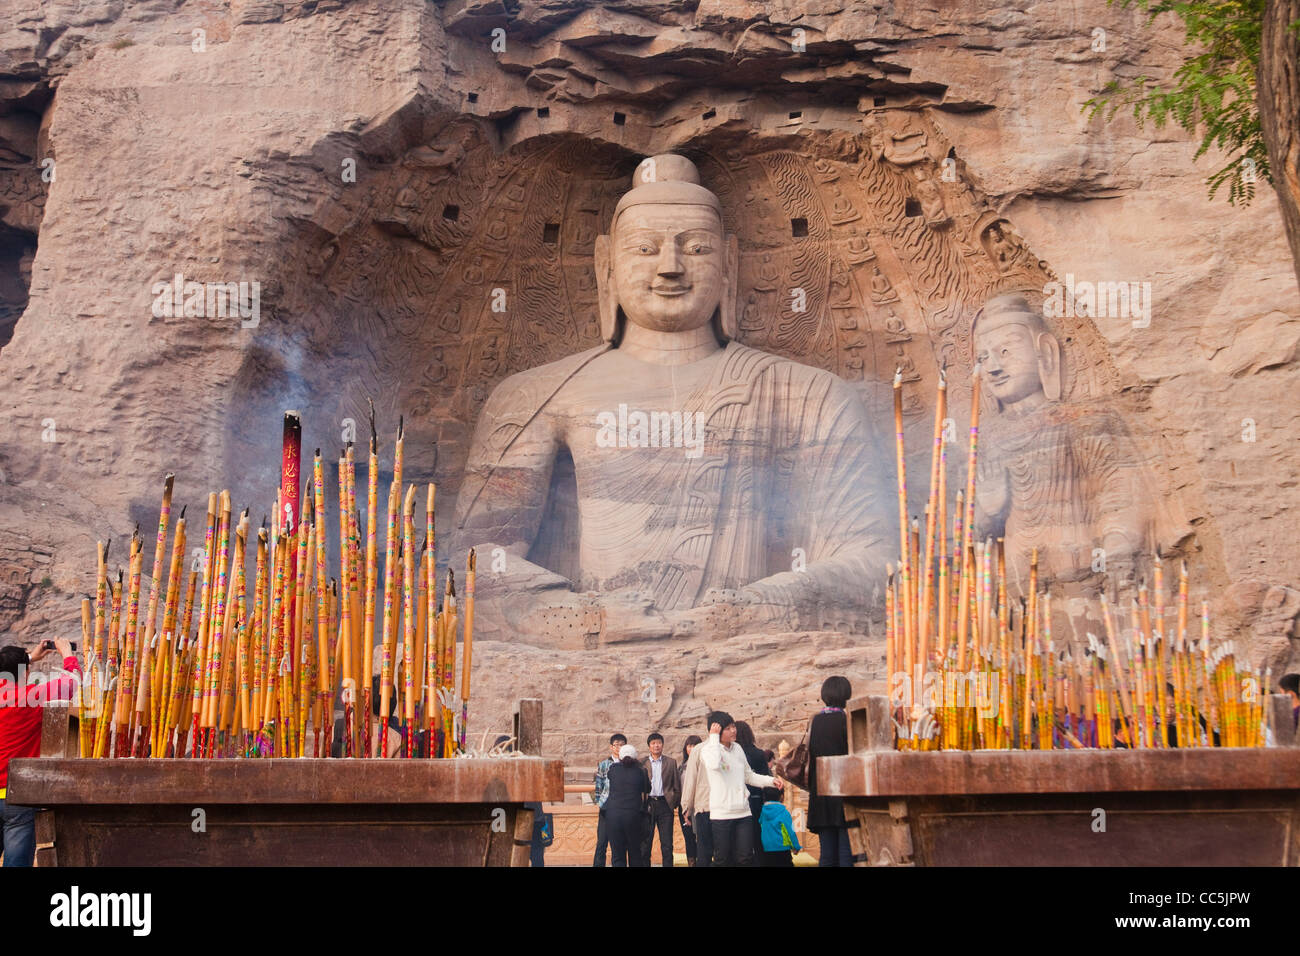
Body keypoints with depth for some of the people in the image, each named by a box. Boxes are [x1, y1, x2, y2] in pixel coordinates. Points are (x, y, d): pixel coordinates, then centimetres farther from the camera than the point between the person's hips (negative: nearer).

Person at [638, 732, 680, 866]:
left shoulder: (671, 762, 10)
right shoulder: (641, 763, 6)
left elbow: (676, 786, 10)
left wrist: (675, 803, 4)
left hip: (665, 804, 0)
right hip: (647, 804, 0)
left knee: (667, 844, 0)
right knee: (645, 843, 3)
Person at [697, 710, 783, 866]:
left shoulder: (737, 748, 14)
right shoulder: (708, 749, -7)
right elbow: (714, 764, -32)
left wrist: (771, 781, 11)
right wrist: (714, 736, -22)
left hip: (743, 812, 5)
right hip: (721, 814, -5)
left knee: (746, 858, 2)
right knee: (722, 859, 1)